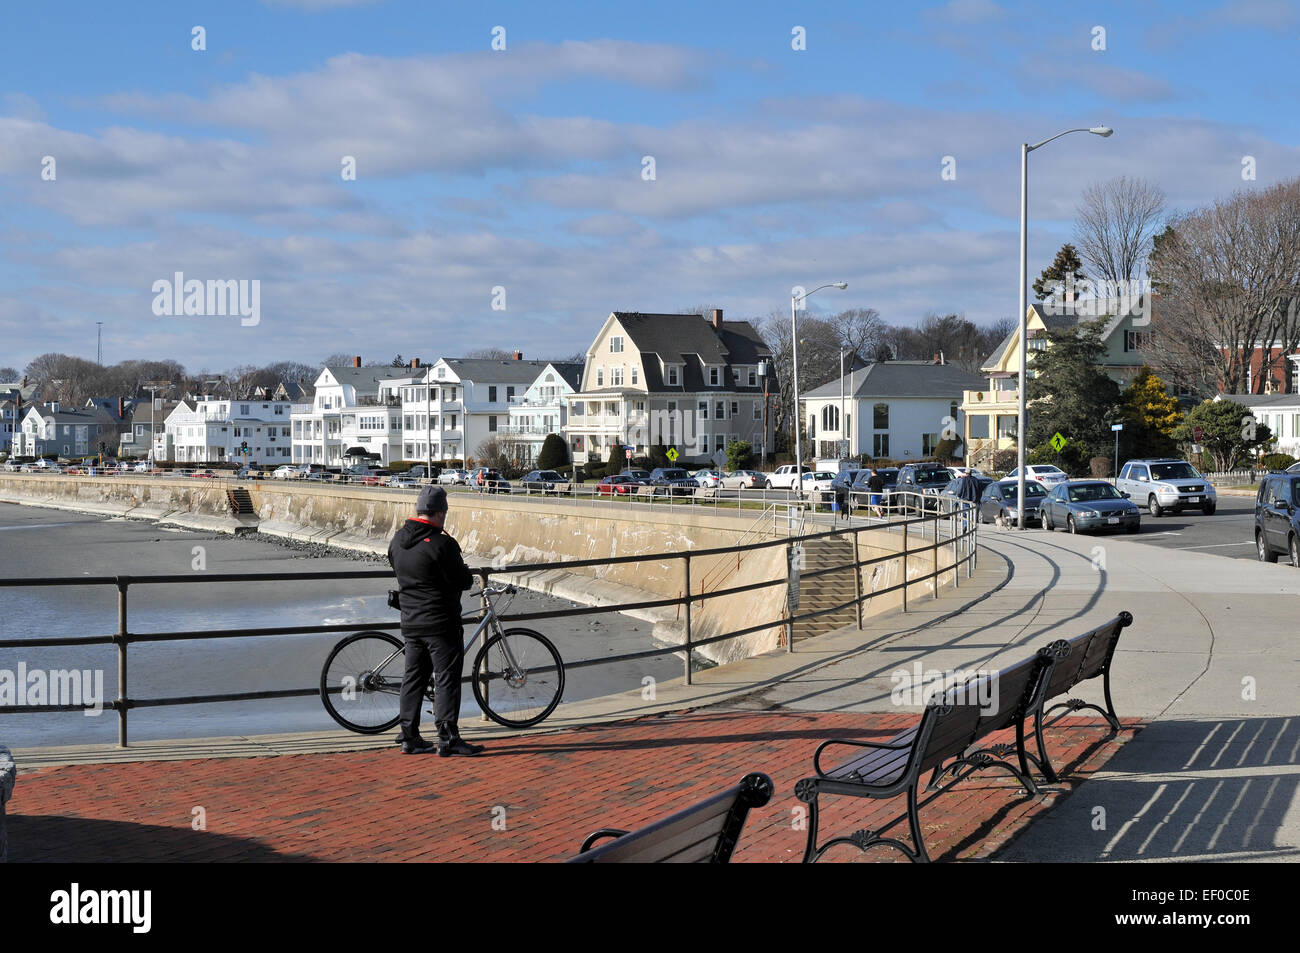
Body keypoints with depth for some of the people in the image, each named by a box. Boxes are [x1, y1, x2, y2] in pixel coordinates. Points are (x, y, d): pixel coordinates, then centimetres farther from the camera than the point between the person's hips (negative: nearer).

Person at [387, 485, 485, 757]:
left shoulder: (397, 540, 5)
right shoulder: (441, 544, -19)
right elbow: (463, 581, -17)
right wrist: (466, 571, 7)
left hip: (410, 622, 7)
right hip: (440, 623, -7)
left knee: (413, 677, 14)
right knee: (447, 678, -1)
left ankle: (409, 737, 18)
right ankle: (448, 739, -1)